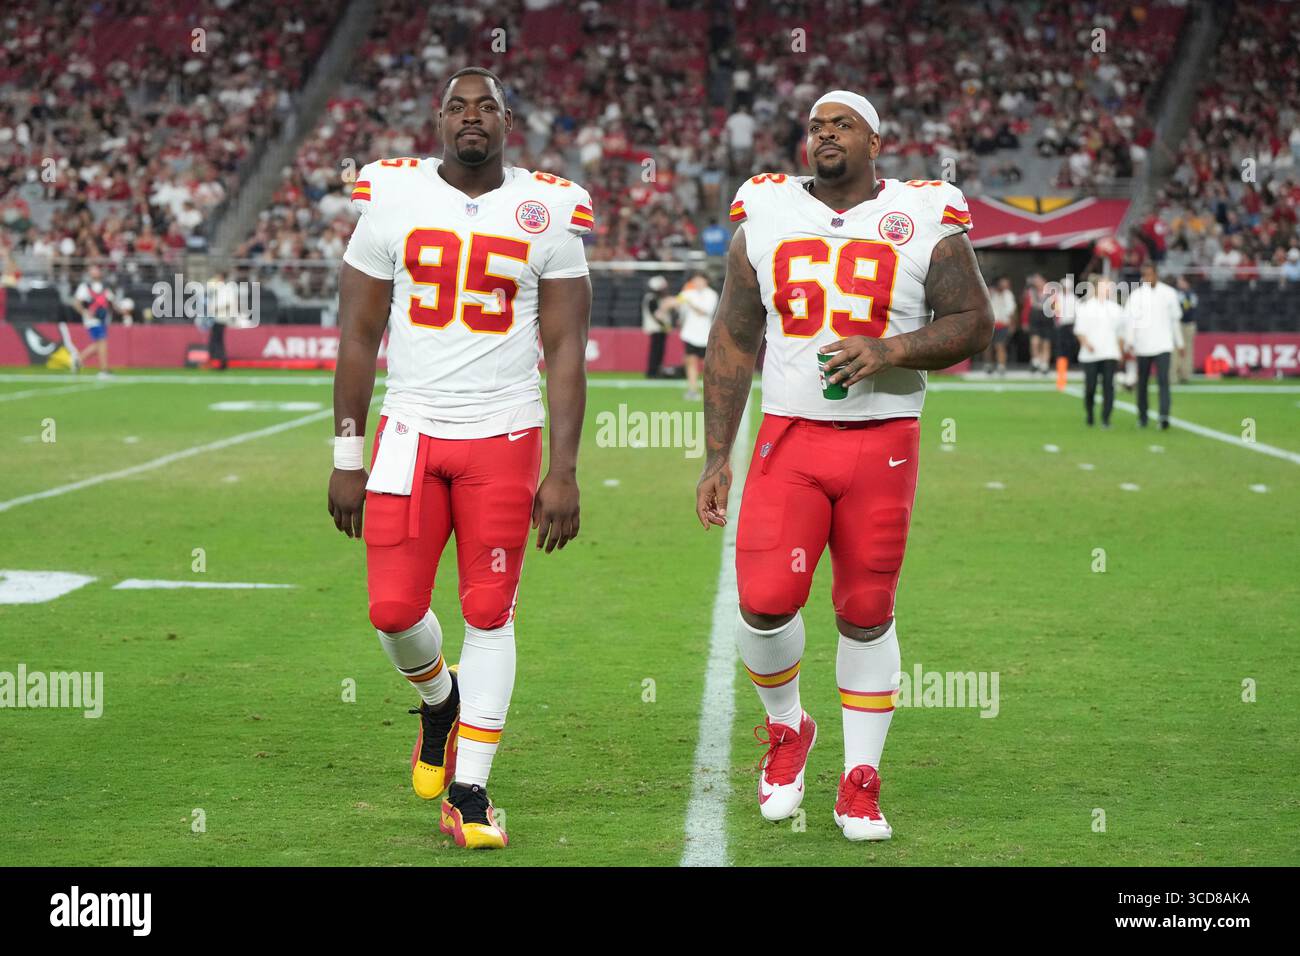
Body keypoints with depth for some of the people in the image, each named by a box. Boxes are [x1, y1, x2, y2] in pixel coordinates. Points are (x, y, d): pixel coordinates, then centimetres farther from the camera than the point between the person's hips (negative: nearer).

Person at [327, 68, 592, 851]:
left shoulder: (550, 212, -1)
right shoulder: (391, 198, 1)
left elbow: (565, 352, 0)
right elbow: (359, 337, 6)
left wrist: (564, 471, -6)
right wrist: (348, 457, 3)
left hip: (504, 437, -1)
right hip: (411, 431, 1)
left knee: (490, 614, 1)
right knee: (395, 609, -4)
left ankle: (468, 793, 10)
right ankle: (440, 699, 30)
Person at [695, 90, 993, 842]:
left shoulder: (924, 220, 0)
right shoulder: (765, 216, 6)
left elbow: (974, 321, 1)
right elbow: (733, 341, 9)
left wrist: (890, 351, -16)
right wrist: (717, 457, 6)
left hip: (883, 442, -1)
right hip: (789, 437, 1)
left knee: (867, 612, 3)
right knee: (764, 601, -12)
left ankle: (861, 783, 15)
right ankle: (787, 728, 18)